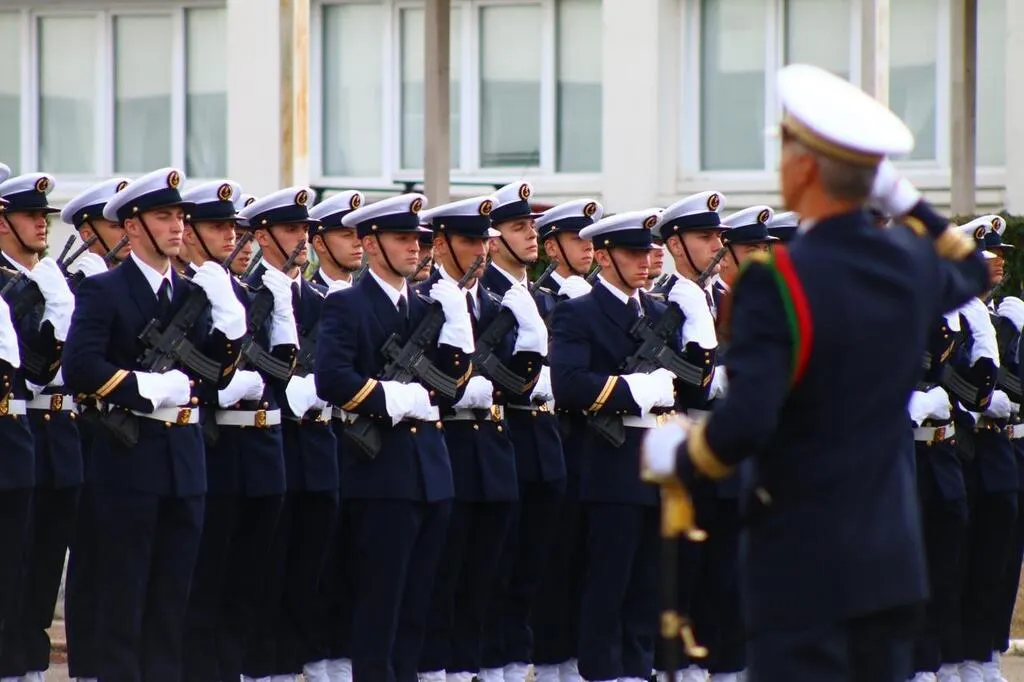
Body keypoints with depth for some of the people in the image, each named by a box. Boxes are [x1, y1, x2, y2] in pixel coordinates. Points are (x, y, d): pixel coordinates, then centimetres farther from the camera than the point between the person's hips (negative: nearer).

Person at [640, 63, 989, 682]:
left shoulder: (777, 281, -19)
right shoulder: (912, 264, 2)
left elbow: (747, 422, -27)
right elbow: (971, 272, 28)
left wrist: (676, 457, -9)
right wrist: (905, 199, 29)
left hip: (802, 563, -7)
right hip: (894, 557, 7)